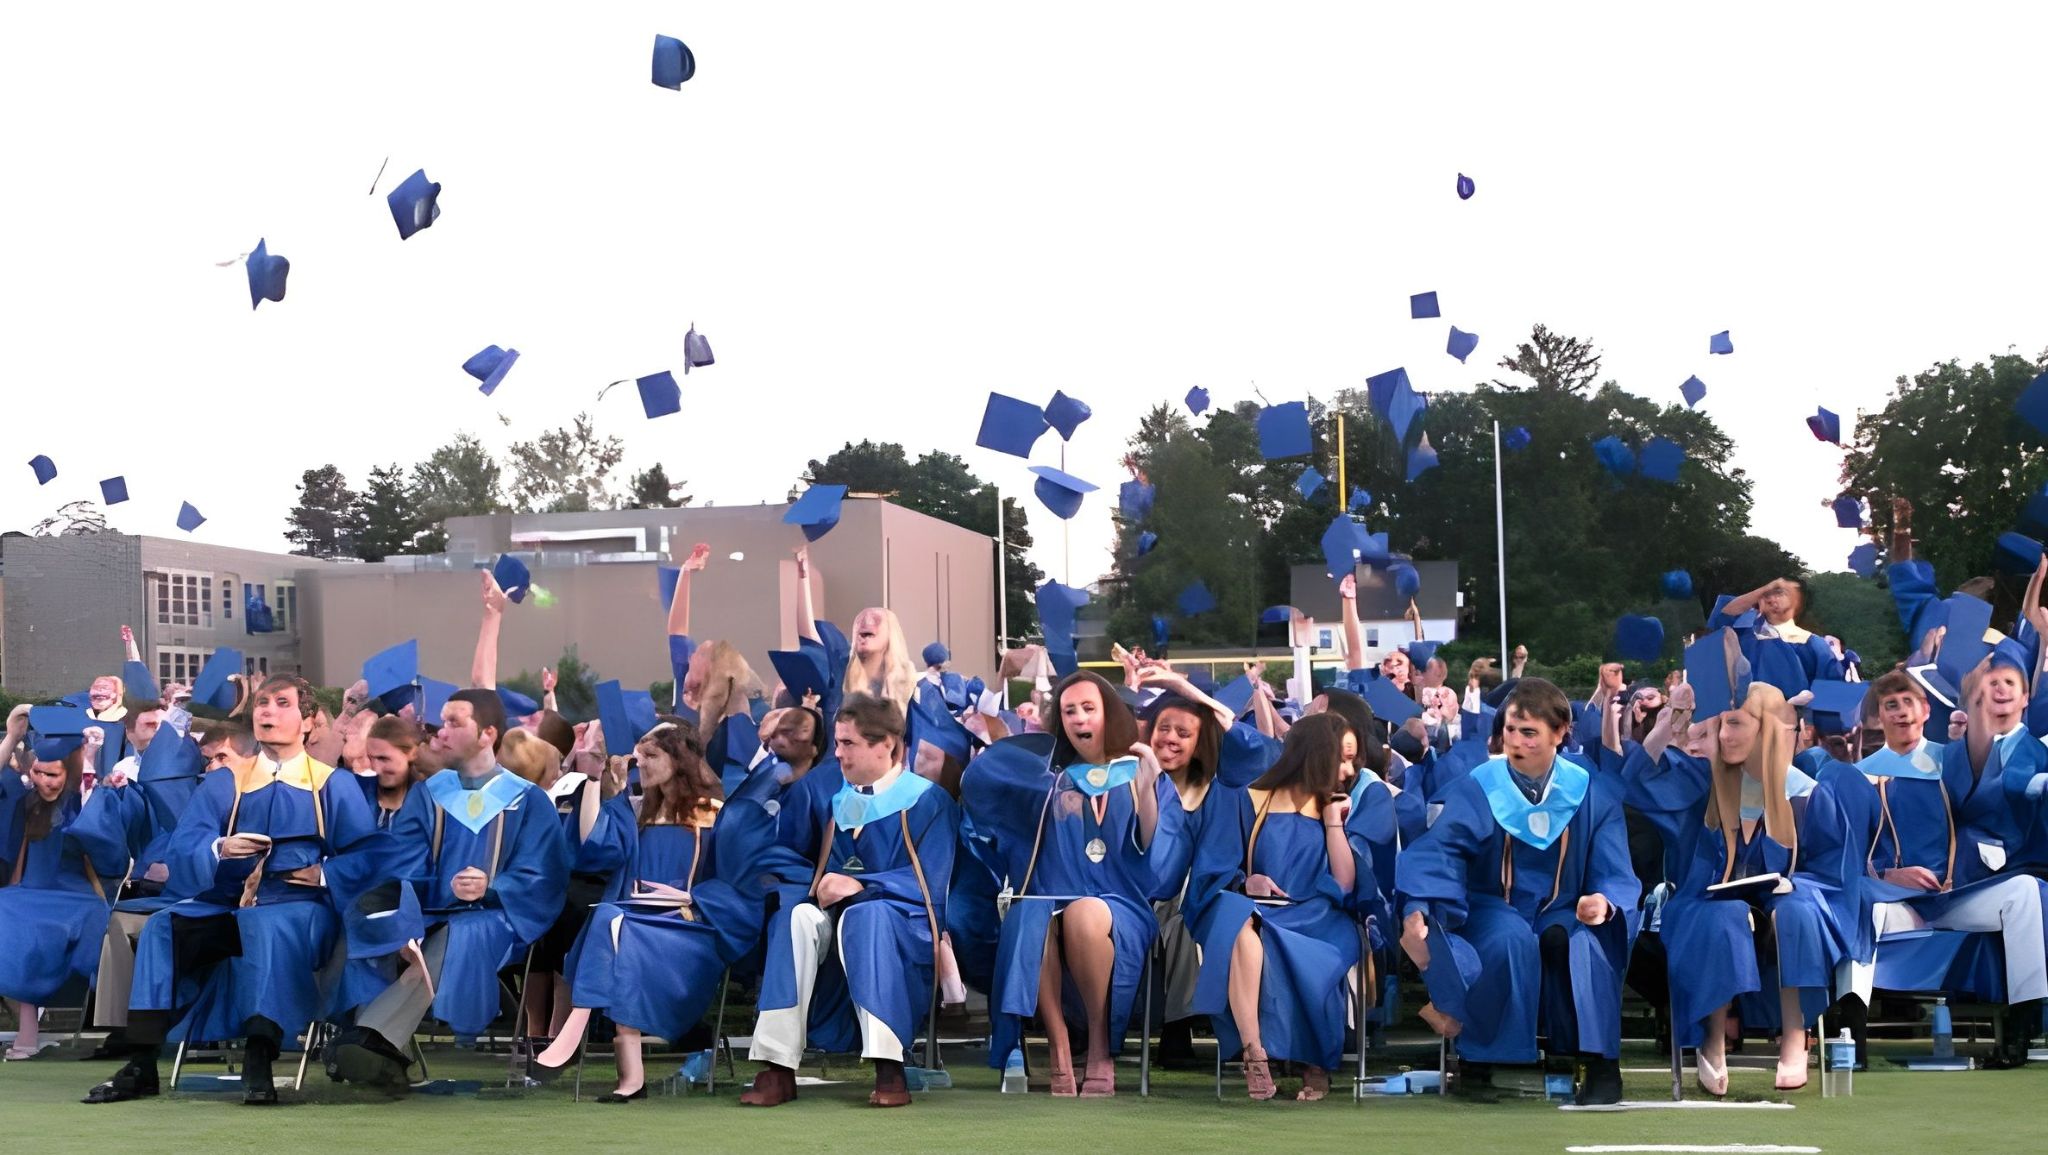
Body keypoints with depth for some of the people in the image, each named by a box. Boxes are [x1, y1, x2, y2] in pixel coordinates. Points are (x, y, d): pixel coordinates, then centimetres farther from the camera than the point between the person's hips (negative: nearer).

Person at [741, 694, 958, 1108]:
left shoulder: (928, 801, 1)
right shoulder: (820, 788, 13)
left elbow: (929, 883, -9)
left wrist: (860, 885, -22)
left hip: (901, 924, -3)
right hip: (830, 915, 3)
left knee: (865, 917, -39)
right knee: (795, 917, -32)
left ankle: (889, 1070, -45)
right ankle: (777, 1068, -40)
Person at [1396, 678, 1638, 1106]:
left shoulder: (1593, 793, -2)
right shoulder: (1476, 789, -6)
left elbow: (1615, 874, -7)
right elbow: (1436, 853, -19)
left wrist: (1604, 902, -33)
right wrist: (1416, 911, -38)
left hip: (1564, 913, 1)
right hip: (1495, 910, -1)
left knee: (1584, 940, -33)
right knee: (1511, 940, -35)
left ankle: (1601, 1065, -21)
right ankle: (1480, 1059, -21)